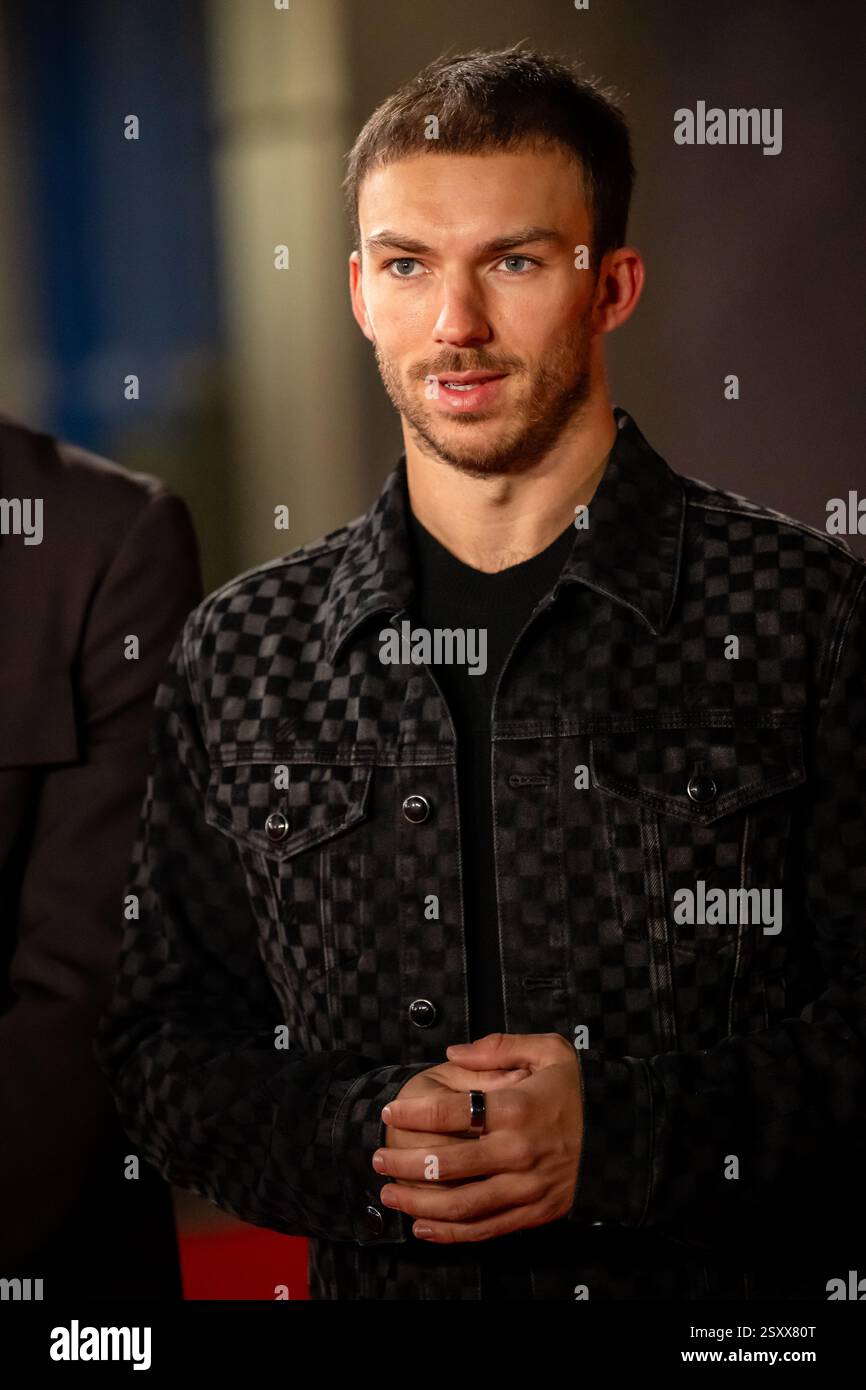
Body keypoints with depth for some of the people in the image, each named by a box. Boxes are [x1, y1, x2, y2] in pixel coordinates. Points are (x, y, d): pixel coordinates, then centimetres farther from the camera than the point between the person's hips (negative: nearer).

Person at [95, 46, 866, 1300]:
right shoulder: (242, 655, 5)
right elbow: (164, 1043, 6)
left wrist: (628, 1134, -19)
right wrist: (360, 1139, -11)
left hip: (728, 1293, -2)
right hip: (373, 1279, 2)